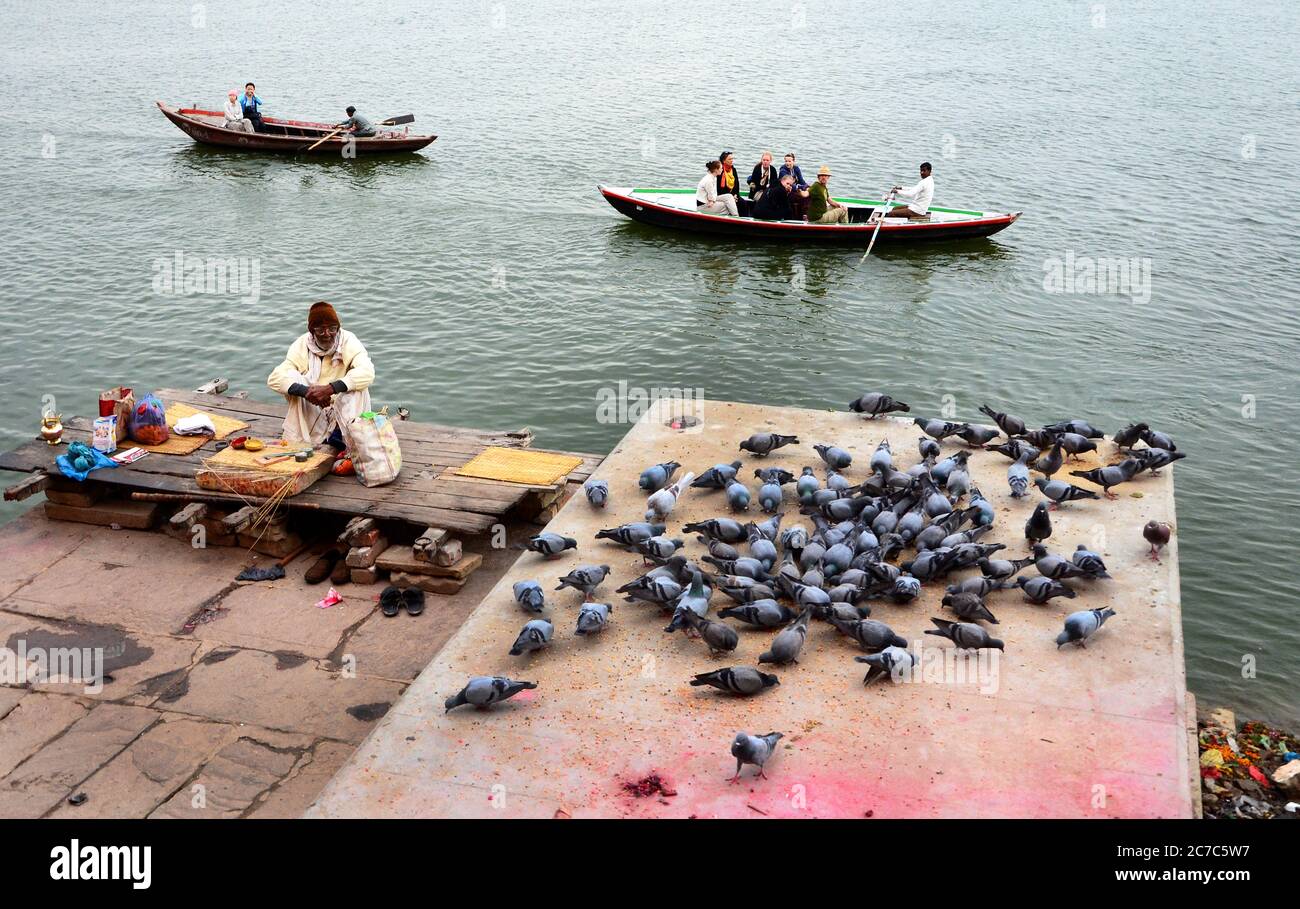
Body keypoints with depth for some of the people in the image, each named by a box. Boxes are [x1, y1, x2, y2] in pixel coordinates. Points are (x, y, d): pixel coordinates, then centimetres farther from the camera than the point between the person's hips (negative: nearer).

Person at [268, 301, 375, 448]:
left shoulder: (348, 341, -13)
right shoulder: (302, 345, -9)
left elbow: (367, 372, -31)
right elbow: (274, 378, -18)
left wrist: (330, 389, -41)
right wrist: (306, 391, -37)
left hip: (343, 407, -2)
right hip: (311, 410, 2)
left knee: (357, 387, -28)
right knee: (292, 376, -21)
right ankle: (295, 440, -21)